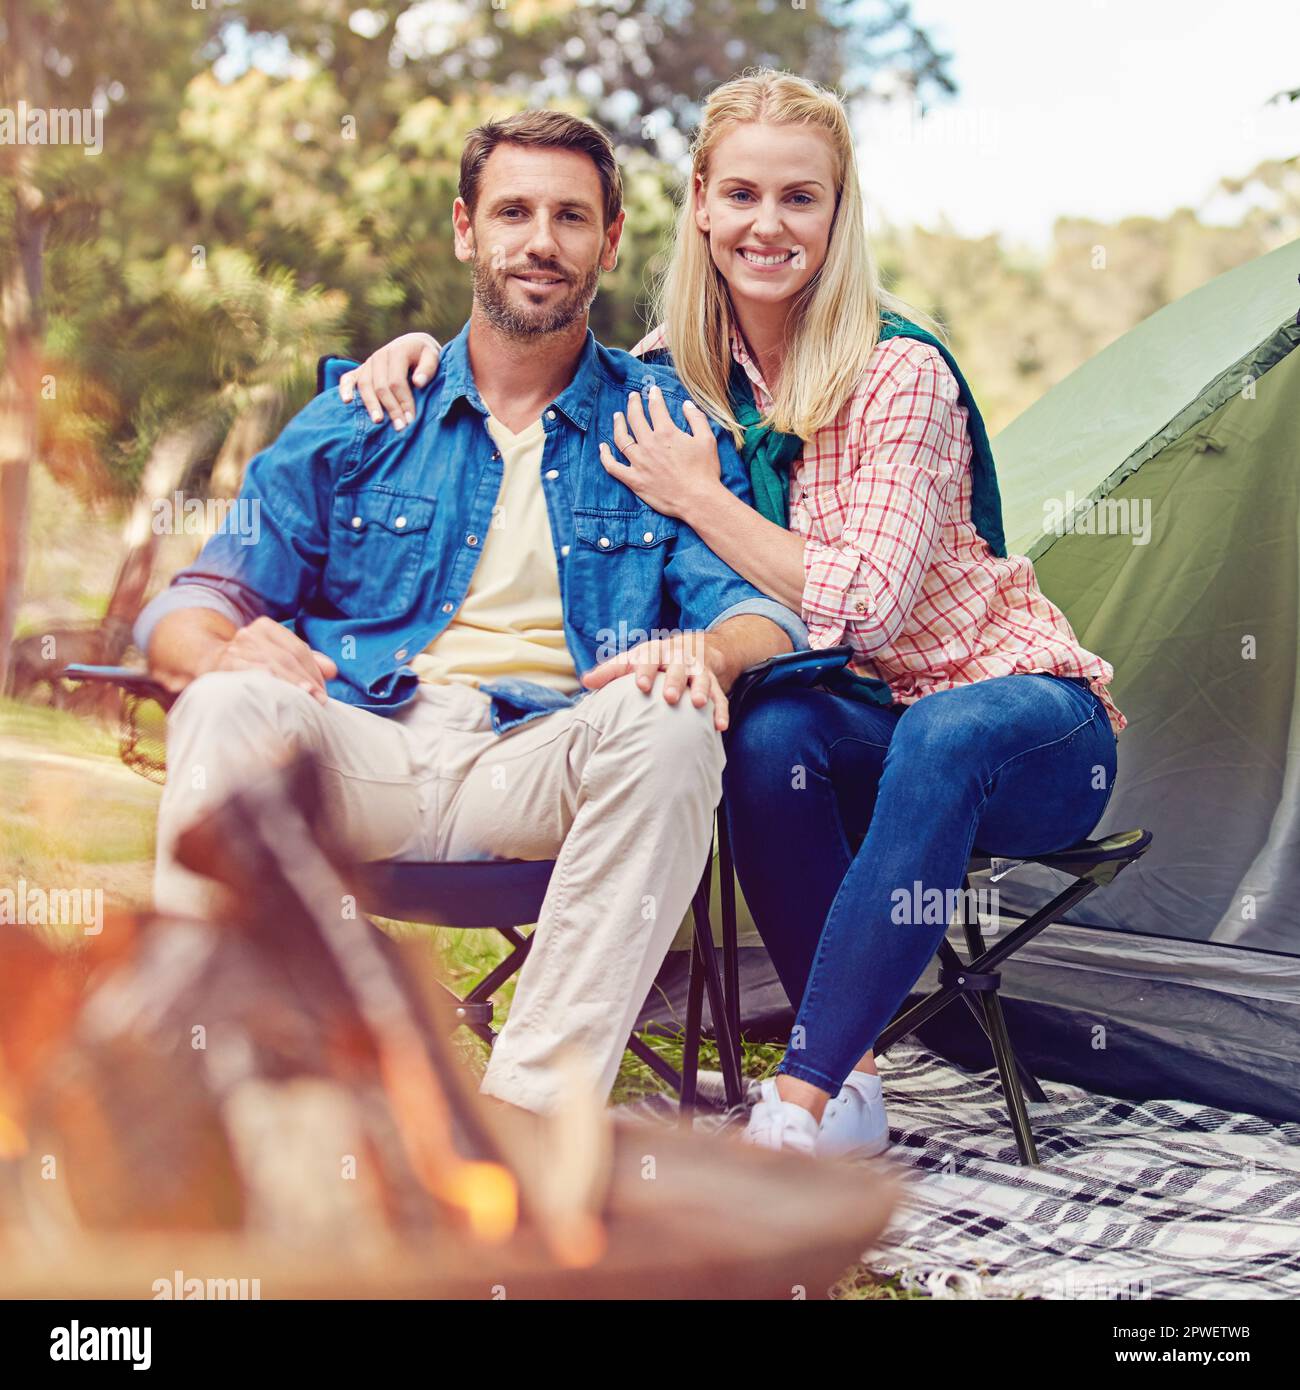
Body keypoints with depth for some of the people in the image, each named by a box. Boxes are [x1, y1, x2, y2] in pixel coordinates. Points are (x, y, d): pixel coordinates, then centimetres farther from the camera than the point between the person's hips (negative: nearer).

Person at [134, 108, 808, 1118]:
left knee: (670, 725, -33)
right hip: (362, 760, 1)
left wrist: (703, 651, -22)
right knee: (233, 705, -30)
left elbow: (760, 607, 4)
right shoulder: (361, 417, 16)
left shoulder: (666, 422, 14)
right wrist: (225, 649, -15)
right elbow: (195, 604, 12)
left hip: (543, 771, 0)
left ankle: (530, 1118, -34)